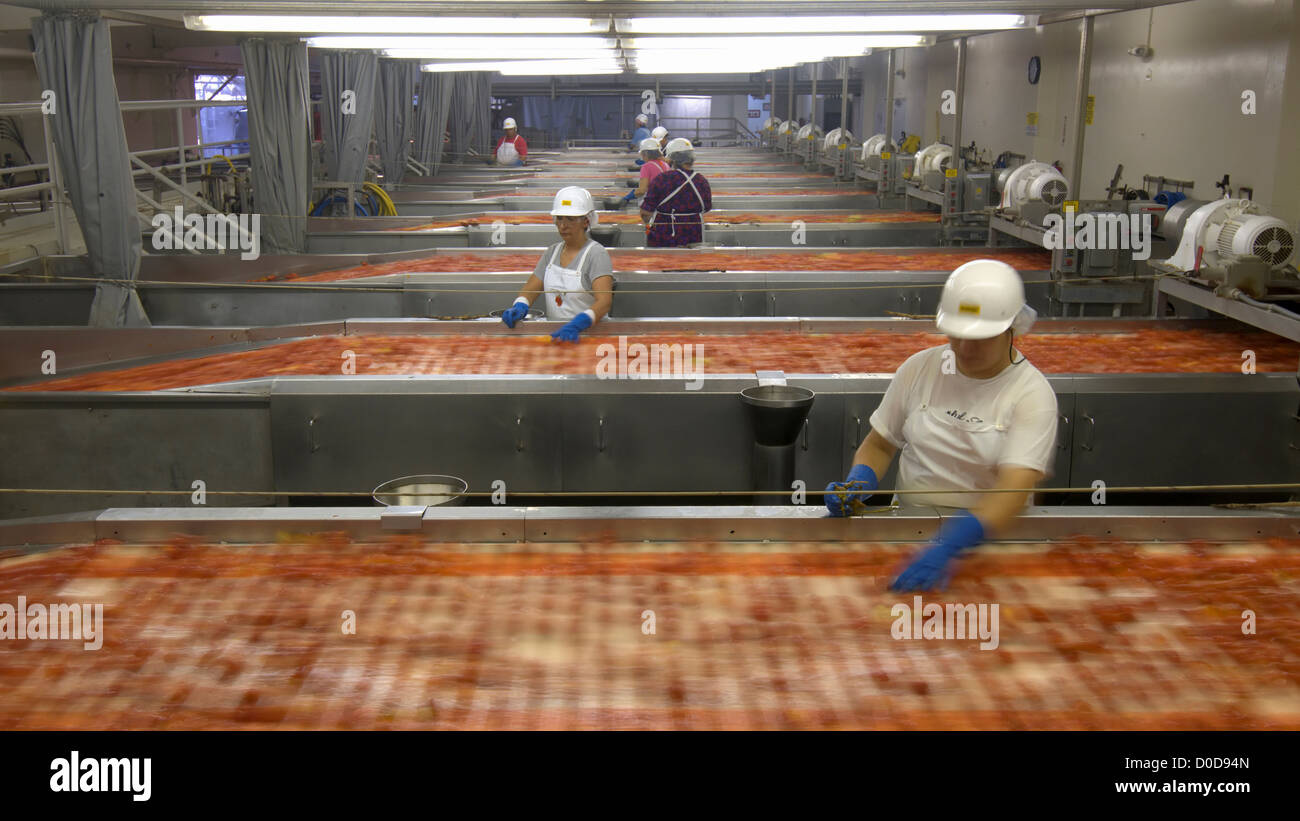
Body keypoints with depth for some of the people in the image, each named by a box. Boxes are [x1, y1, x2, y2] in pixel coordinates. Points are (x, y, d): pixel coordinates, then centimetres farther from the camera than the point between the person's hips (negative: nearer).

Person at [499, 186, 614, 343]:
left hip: (588, 333, -5)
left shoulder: (596, 254, -6)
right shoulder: (551, 253, 15)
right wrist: (520, 306, -12)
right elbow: (530, 289, 12)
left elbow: (604, 301, -19)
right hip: (553, 333, 5)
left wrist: (576, 325, -36)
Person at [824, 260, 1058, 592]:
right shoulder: (919, 367, 3)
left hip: (991, 535, -4)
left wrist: (946, 546, -37)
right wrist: (856, 484, -10)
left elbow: (1014, 490, -21)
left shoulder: (1032, 393, -9)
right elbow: (879, 445, 13)